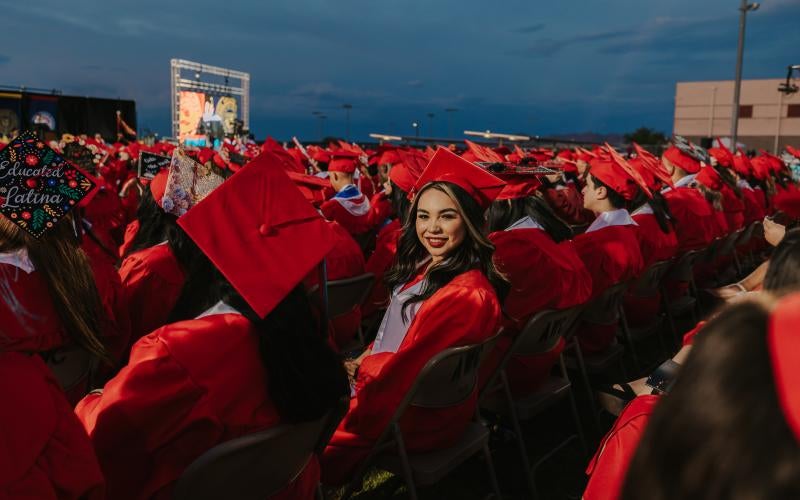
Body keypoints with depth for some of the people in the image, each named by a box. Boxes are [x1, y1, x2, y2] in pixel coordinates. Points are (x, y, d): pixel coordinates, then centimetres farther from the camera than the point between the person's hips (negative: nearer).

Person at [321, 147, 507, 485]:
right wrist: (364, 362, -4)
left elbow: (410, 368, -24)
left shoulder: (467, 294, -30)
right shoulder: (424, 267, -1)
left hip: (417, 414, -8)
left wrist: (361, 368, -10)